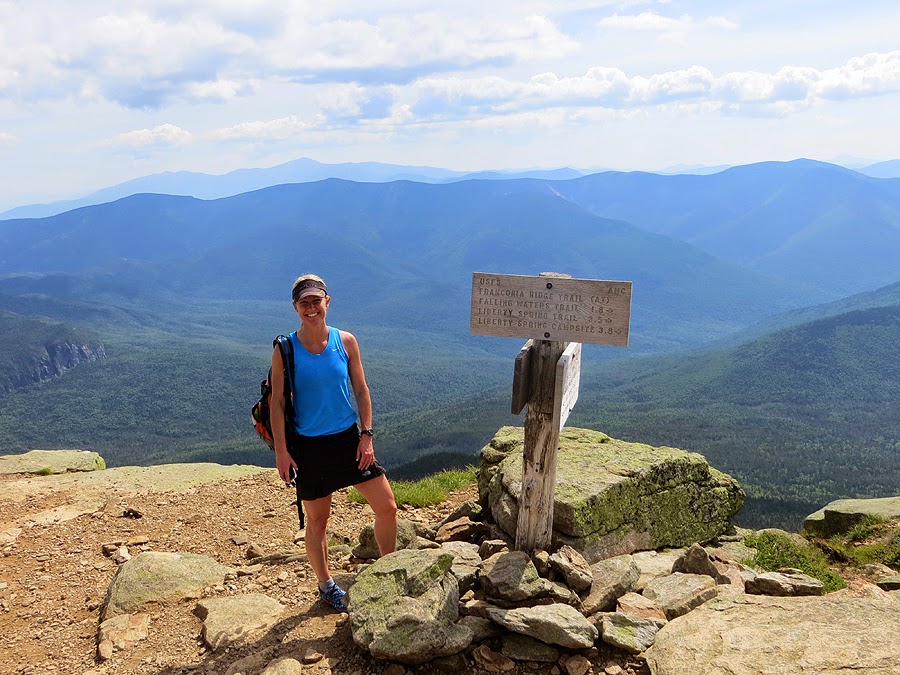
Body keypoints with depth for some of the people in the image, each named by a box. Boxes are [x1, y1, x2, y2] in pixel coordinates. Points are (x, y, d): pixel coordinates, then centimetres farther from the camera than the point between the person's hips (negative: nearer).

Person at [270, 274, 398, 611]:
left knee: (387, 509, 3)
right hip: (308, 446, -2)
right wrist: (281, 450, -9)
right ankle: (326, 585, 34)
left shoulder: (345, 341, -2)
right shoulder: (285, 350, -8)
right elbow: (277, 402, -5)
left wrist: (366, 435, -3)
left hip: (349, 438, 2)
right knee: (316, 521, 11)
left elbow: (361, 391, 3)